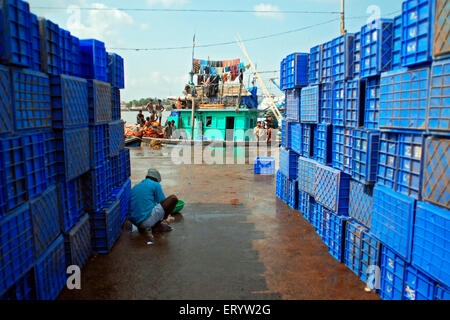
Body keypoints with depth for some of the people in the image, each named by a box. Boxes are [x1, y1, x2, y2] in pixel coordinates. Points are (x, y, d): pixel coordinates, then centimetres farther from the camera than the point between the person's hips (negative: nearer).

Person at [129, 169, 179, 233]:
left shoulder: (135, 187, 21)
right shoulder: (156, 185, 3)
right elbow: (164, 203, 5)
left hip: (133, 221, 8)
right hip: (147, 221, -7)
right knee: (174, 198, 1)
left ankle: (142, 227, 15)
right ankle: (157, 226, 7)